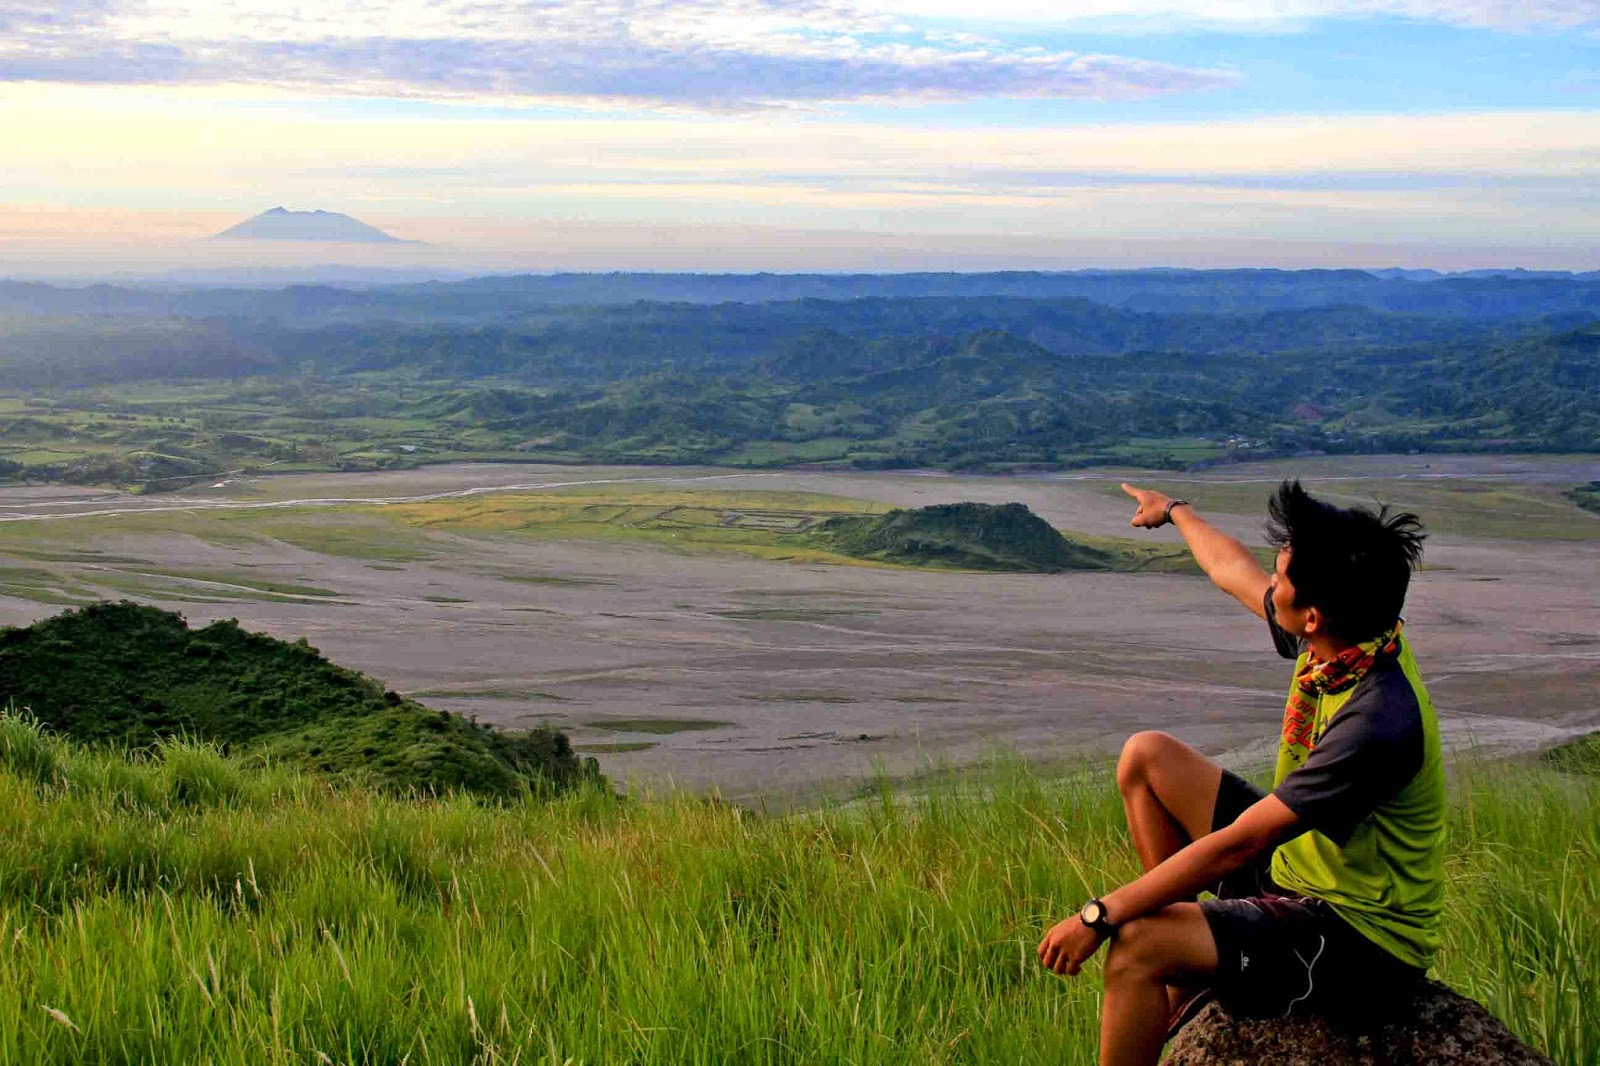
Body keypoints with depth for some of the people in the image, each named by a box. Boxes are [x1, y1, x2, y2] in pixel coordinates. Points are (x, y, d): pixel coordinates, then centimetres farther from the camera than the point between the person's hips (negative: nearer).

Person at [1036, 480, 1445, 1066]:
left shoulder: (1378, 723, -33)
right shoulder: (1343, 639, -7)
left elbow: (1236, 844, -30)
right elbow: (1232, 569, 15)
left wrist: (1098, 917, -25)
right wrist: (1176, 510, 33)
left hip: (1364, 947, -9)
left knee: (1137, 945, -28)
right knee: (1146, 755, 9)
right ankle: (1189, 972, 10)